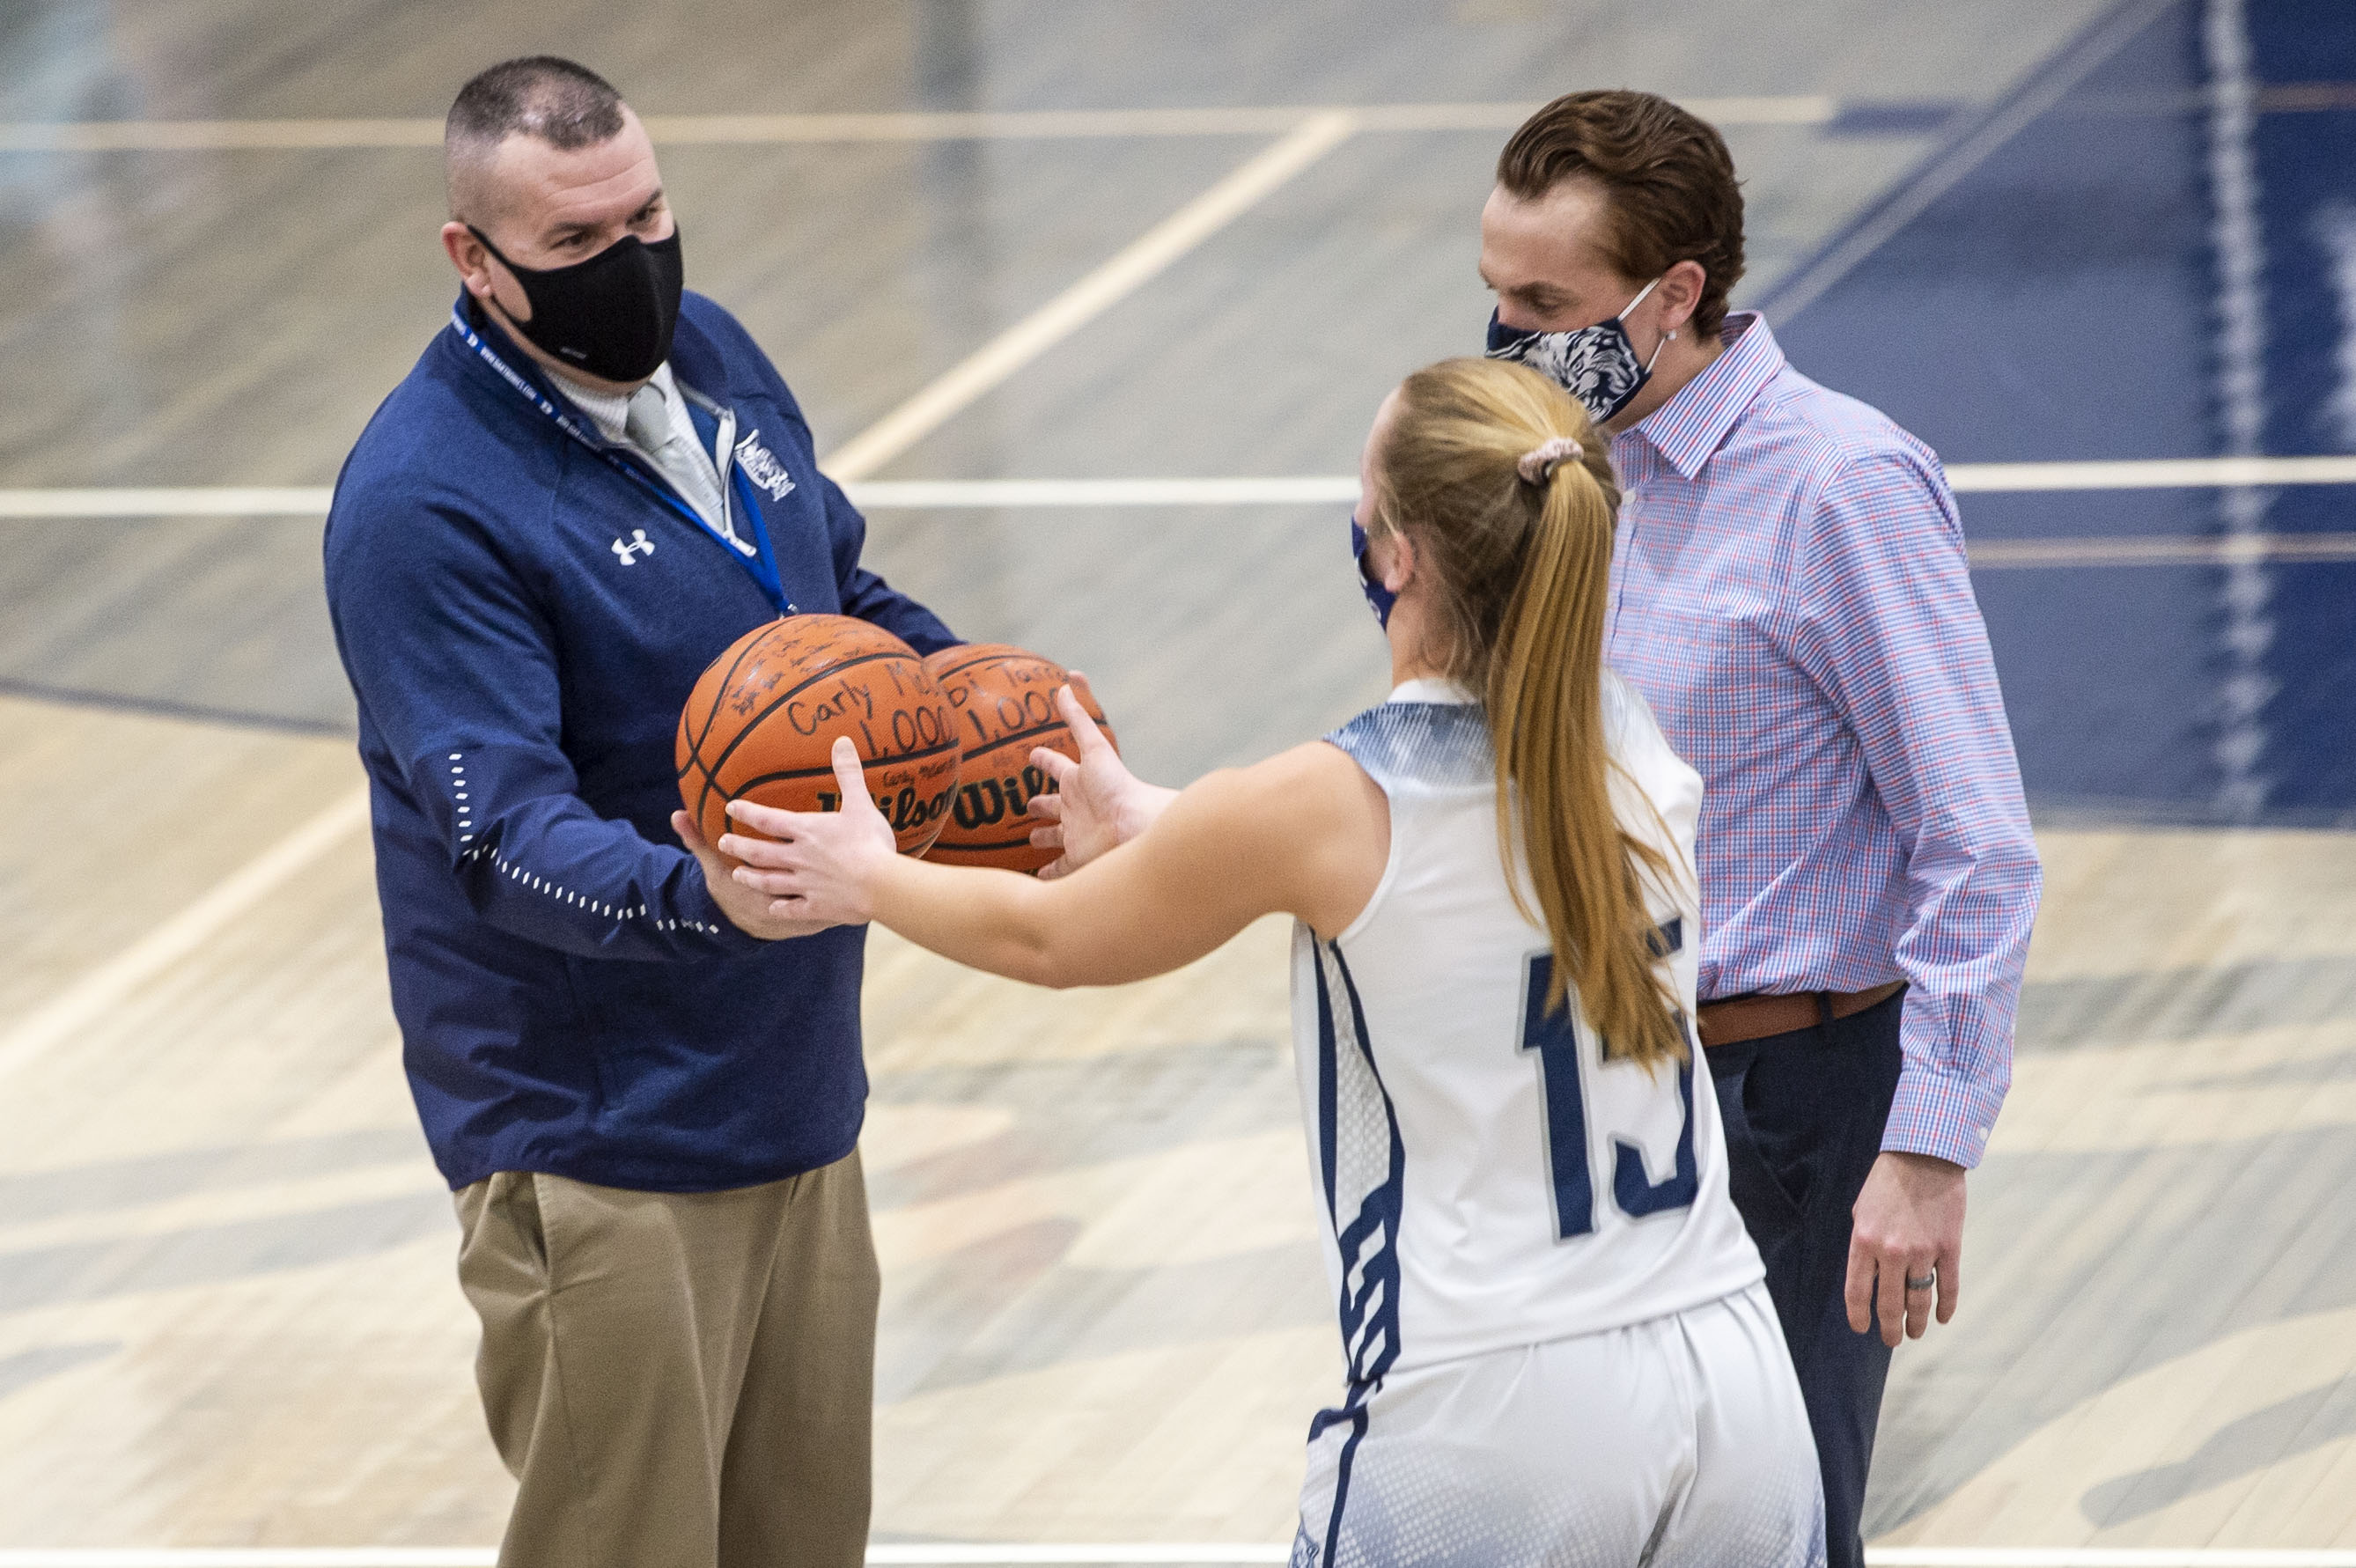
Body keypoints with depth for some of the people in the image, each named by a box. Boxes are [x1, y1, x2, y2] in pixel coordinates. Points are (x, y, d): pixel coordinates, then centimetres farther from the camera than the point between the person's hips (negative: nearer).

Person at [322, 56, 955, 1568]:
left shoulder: (714, 353, 5)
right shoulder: (425, 502, -20)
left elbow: (848, 594, 21)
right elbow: (507, 833, -28)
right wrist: (699, 895, -47)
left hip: (798, 1088, 8)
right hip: (601, 1143, -8)